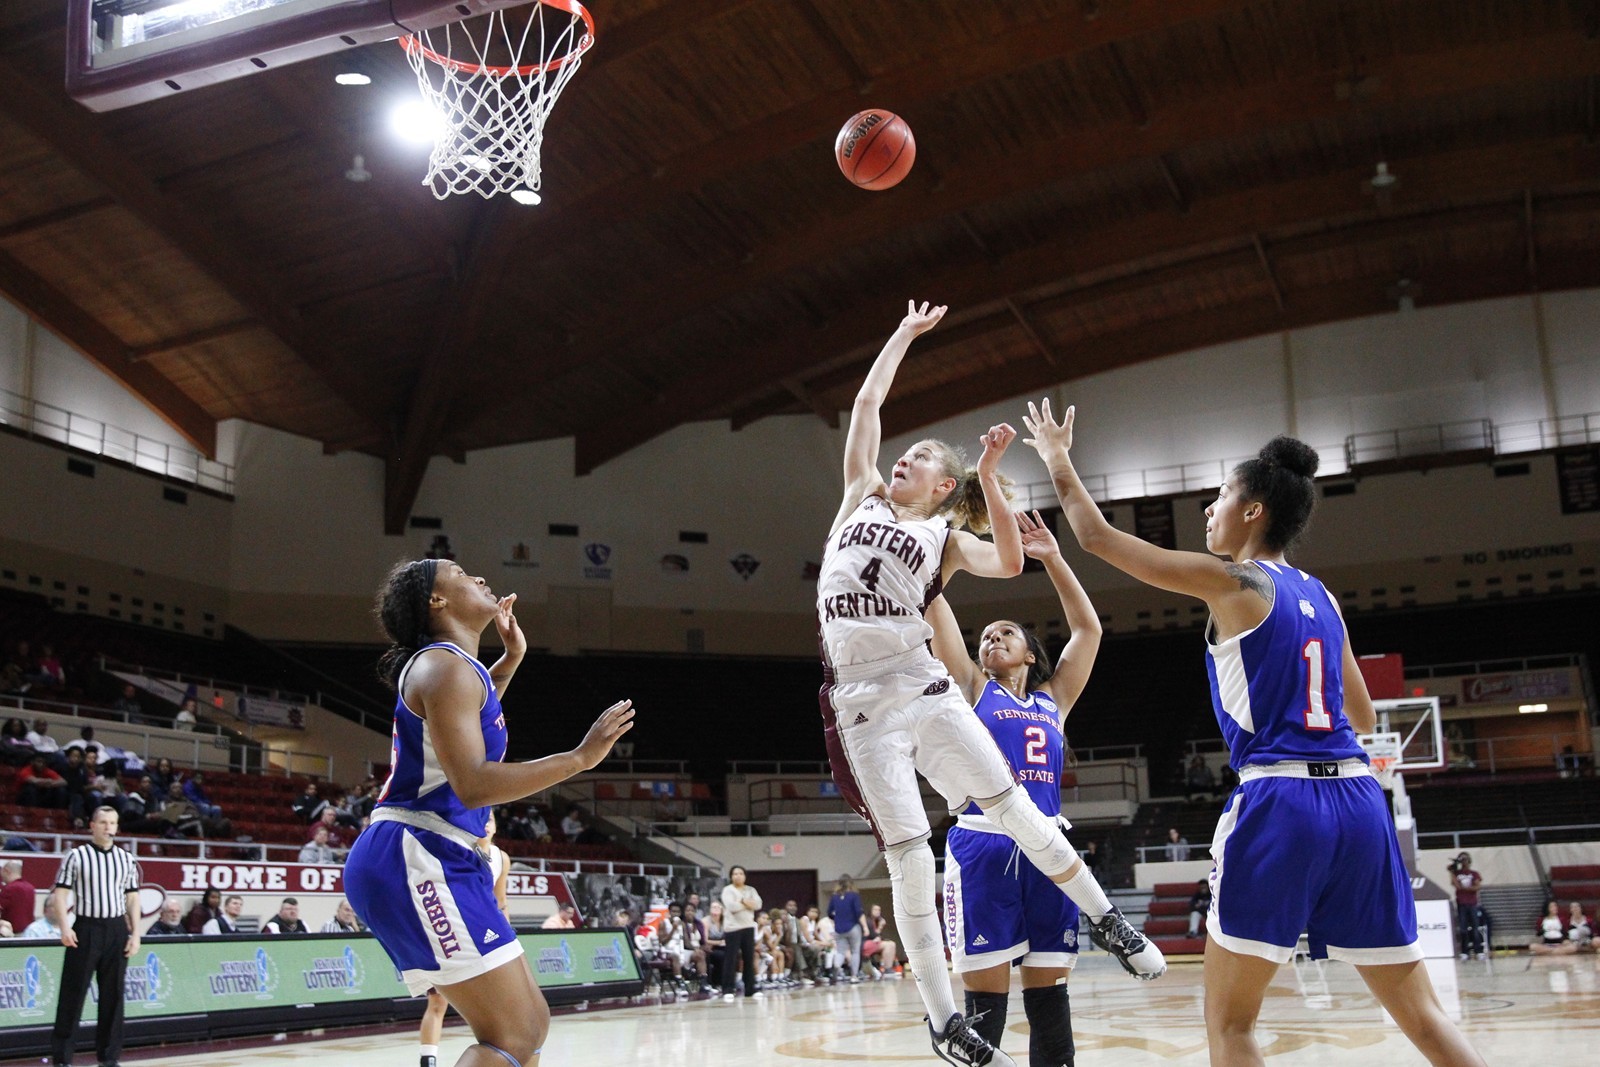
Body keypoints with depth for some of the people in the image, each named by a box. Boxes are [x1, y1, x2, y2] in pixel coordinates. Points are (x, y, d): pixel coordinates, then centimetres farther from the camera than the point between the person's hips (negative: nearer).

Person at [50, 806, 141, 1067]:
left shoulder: (126, 859, 10)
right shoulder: (77, 856, 0)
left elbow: (132, 898, 12)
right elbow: (60, 893, -2)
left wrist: (135, 933, 4)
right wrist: (65, 927, -14)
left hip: (117, 930, 3)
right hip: (86, 928, -3)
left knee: (113, 994, 5)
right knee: (73, 993, -2)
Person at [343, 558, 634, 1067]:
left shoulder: (450, 667, 18)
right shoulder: (446, 666, -12)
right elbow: (473, 785, -24)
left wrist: (511, 658, 34)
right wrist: (581, 756, -20)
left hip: (436, 859, 10)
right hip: (413, 858, -10)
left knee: (531, 1022, 12)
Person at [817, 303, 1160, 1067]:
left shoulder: (944, 538, 10)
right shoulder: (862, 496, 15)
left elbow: (1009, 564, -9)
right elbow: (867, 403, 18)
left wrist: (988, 476, -13)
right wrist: (905, 333, 26)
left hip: (924, 688, 0)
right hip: (859, 703, 0)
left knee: (1011, 805, -2)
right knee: (909, 857, -2)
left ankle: (1102, 917, 21)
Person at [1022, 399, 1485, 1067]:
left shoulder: (1234, 582, -1)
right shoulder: (1321, 598, 16)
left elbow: (1097, 537, 3)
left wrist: (1056, 458, 17)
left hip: (1278, 801, -6)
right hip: (1359, 799, 7)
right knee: (1420, 1013, 13)